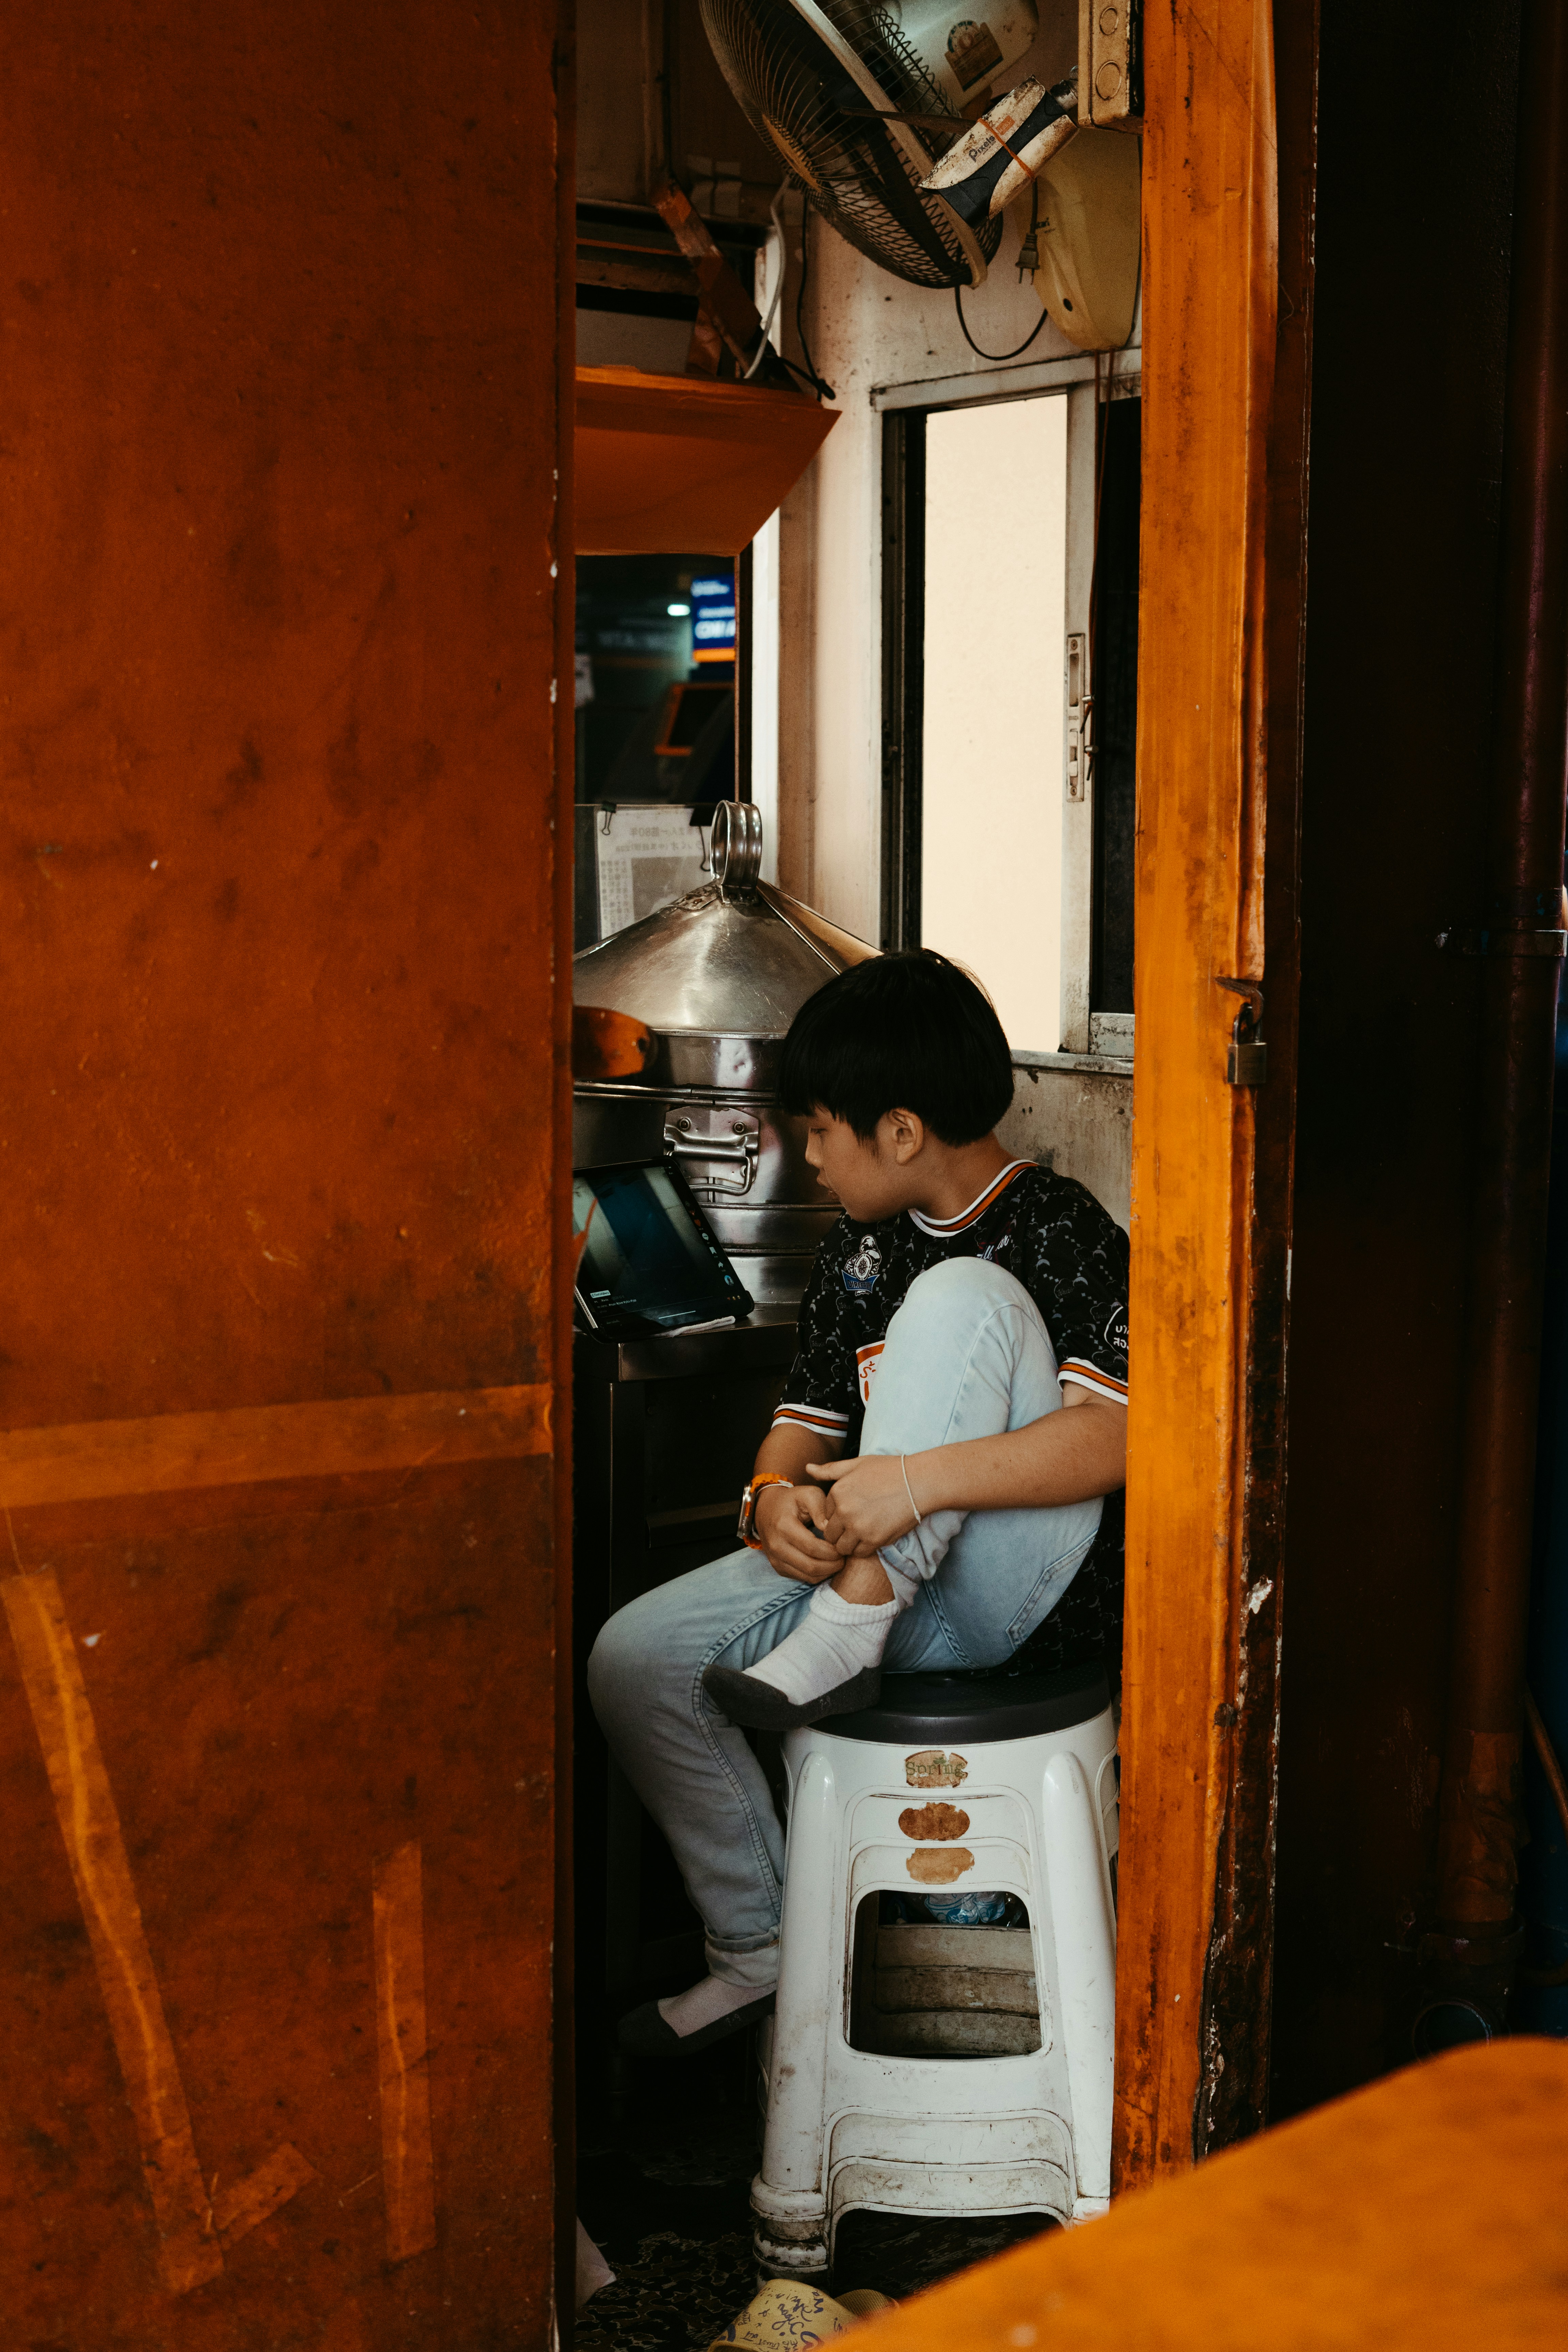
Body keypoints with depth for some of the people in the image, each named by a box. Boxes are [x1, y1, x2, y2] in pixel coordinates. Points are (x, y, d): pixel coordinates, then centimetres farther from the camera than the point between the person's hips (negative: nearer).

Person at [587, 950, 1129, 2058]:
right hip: (862, 1563, 7)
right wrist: (776, 1498, -12)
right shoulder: (861, 1248, 13)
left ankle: (849, 1637, -27)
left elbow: (1119, 1434, -25)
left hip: (1011, 1584, -7)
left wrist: (919, 1481, -34)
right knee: (633, 1659, -9)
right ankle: (761, 1948, 7)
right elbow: (808, 1418, 13)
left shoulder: (1060, 1234, -11)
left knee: (959, 1295, -27)